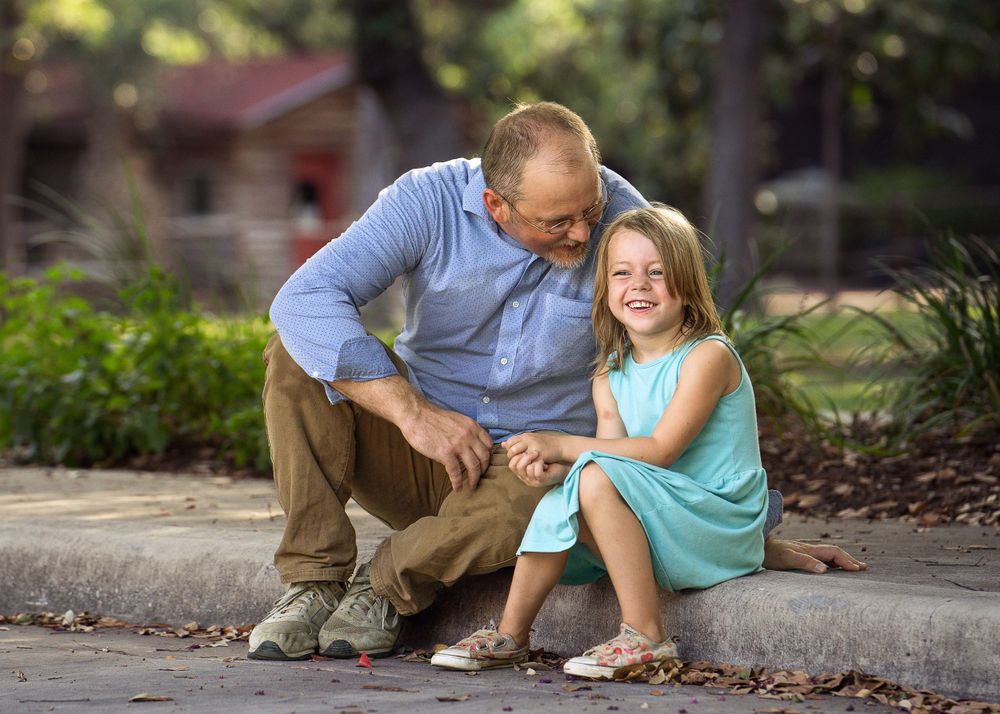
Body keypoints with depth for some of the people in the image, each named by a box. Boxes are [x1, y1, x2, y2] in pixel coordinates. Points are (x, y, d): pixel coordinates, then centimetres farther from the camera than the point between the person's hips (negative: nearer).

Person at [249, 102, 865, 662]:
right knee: (302, 353, -23)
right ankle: (315, 582, -17)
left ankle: (387, 586, -7)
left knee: (510, 511, -38)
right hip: (417, 450, 1)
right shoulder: (428, 201, -15)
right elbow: (305, 298, -25)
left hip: (526, 461, -1)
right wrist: (413, 412, -32)